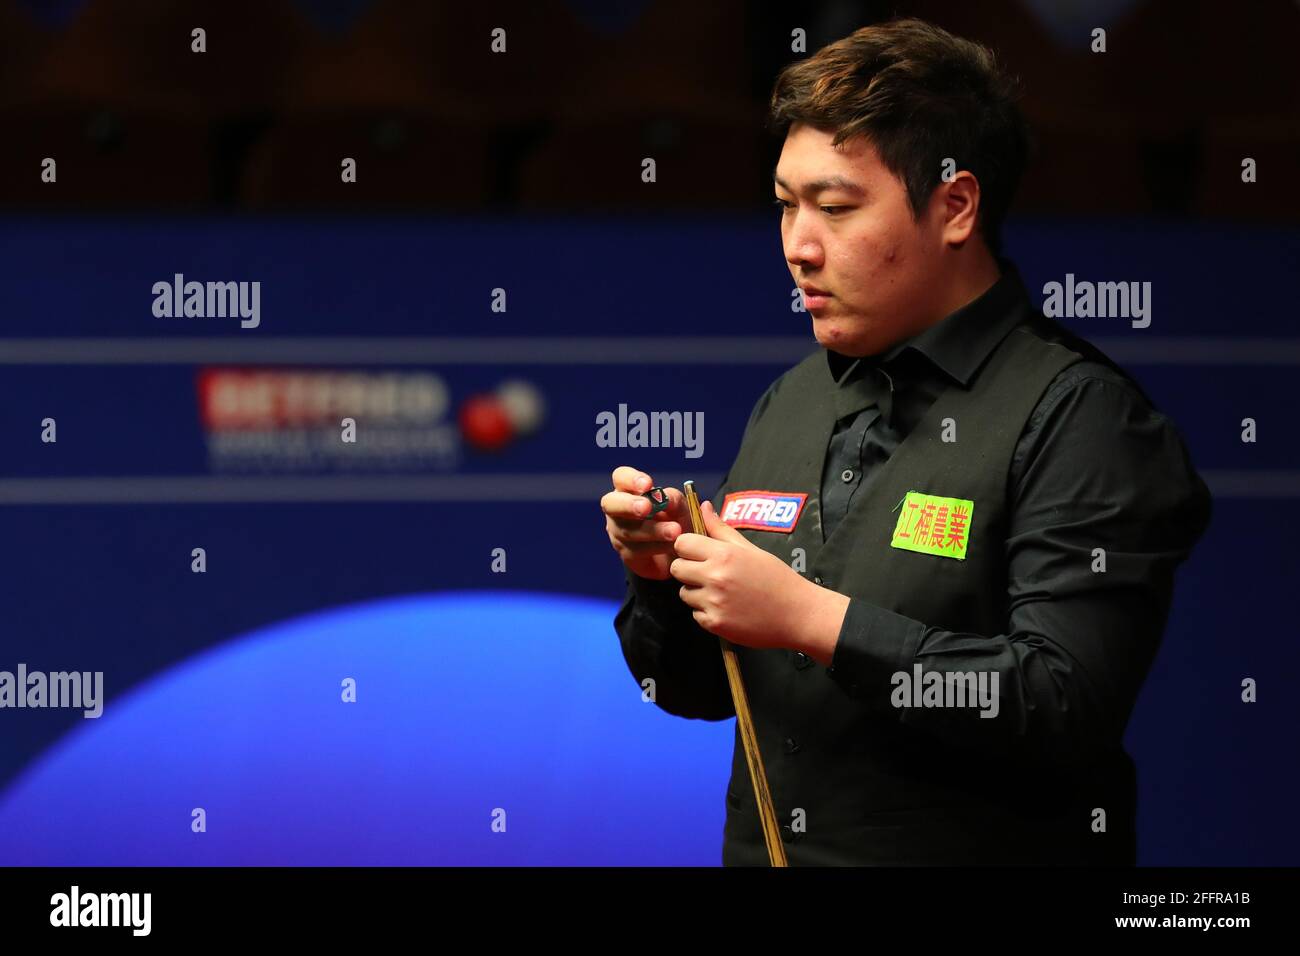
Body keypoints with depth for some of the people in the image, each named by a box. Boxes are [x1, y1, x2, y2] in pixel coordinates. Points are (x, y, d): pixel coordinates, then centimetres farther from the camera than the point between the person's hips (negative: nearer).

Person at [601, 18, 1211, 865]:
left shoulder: (1081, 415, -9)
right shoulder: (790, 404, 13)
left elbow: (1069, 712, -20)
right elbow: (698, 692, 18)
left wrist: (814, 620, -19)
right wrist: (660, 575, -1)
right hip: (763, 850, 6)